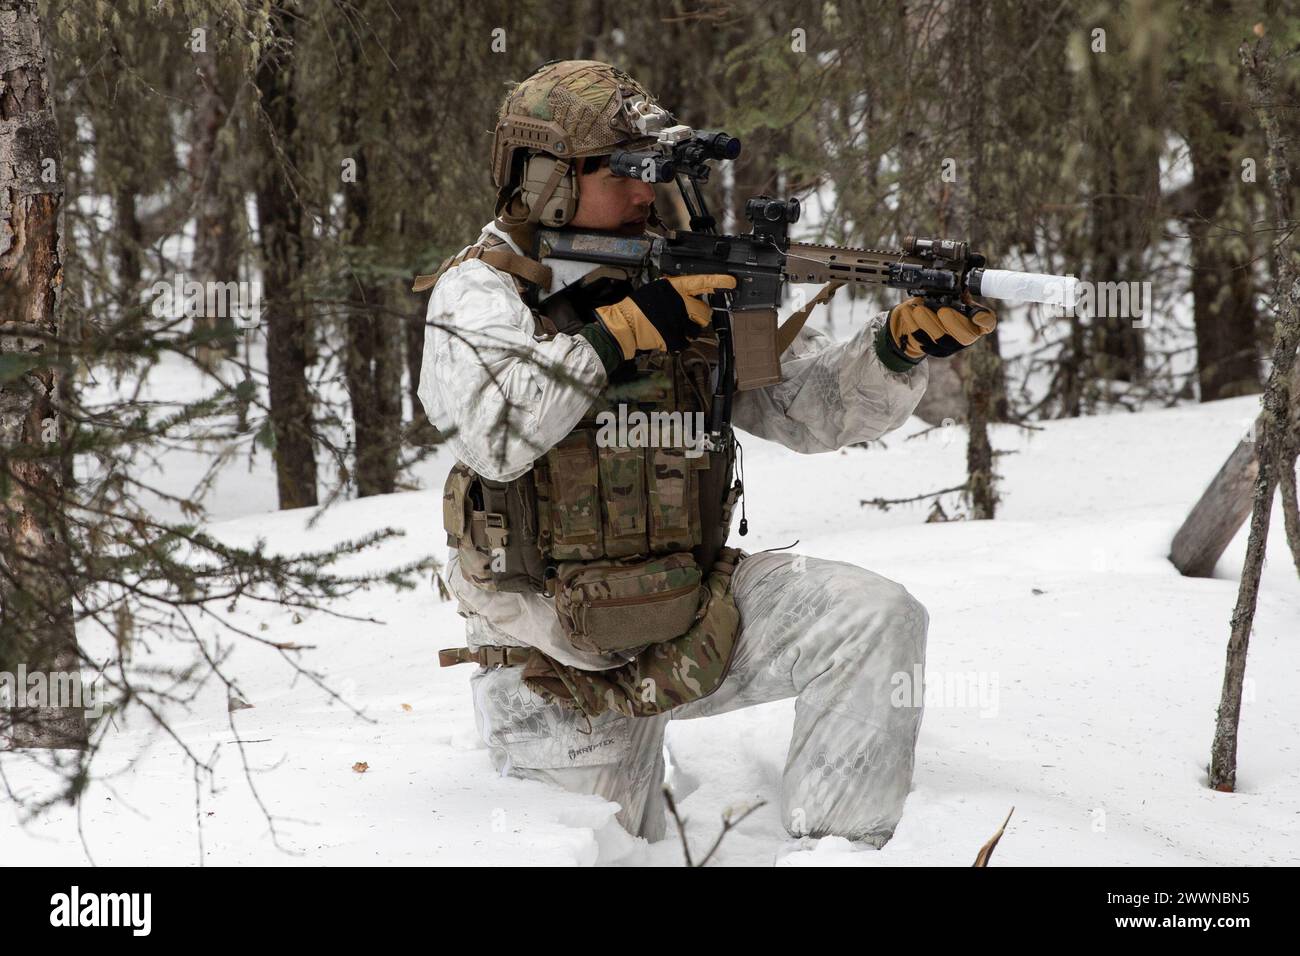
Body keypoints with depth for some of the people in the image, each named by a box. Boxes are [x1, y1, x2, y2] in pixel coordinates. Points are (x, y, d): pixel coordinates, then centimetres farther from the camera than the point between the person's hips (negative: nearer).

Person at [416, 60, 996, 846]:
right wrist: (624, 330, -27)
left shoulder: (689, 285, 4)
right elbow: (493, 433, -27)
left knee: (876, 619, -19)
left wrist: (907, 340, -21)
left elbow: (815, 406, -2)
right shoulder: (479, 294, -8)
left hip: (699, 615, 3)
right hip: (560, 662, -3)